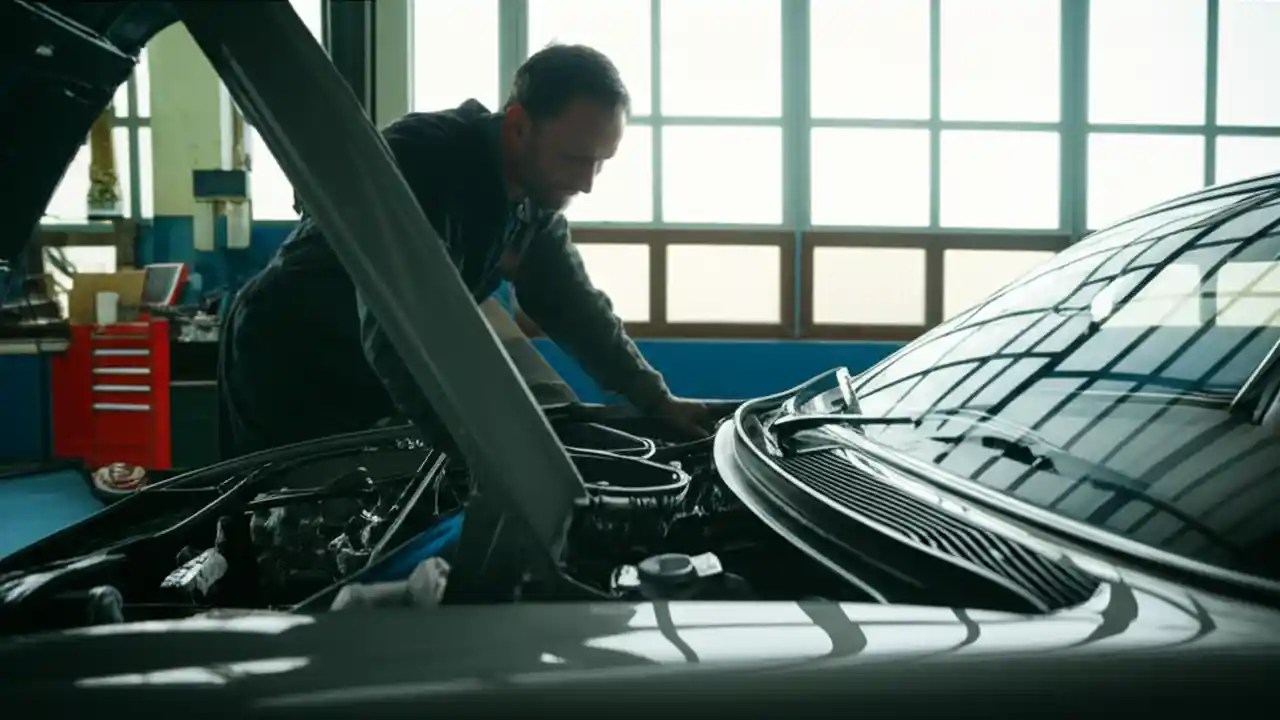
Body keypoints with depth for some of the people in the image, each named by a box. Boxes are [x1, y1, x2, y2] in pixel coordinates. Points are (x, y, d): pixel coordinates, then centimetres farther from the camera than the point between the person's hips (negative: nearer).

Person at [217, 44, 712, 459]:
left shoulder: (536, 198, -7)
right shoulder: (419, 159, -33)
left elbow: (574, 306, 5)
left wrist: (658, 402, -1)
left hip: (374, 383, 7)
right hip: (284, 364, -7)